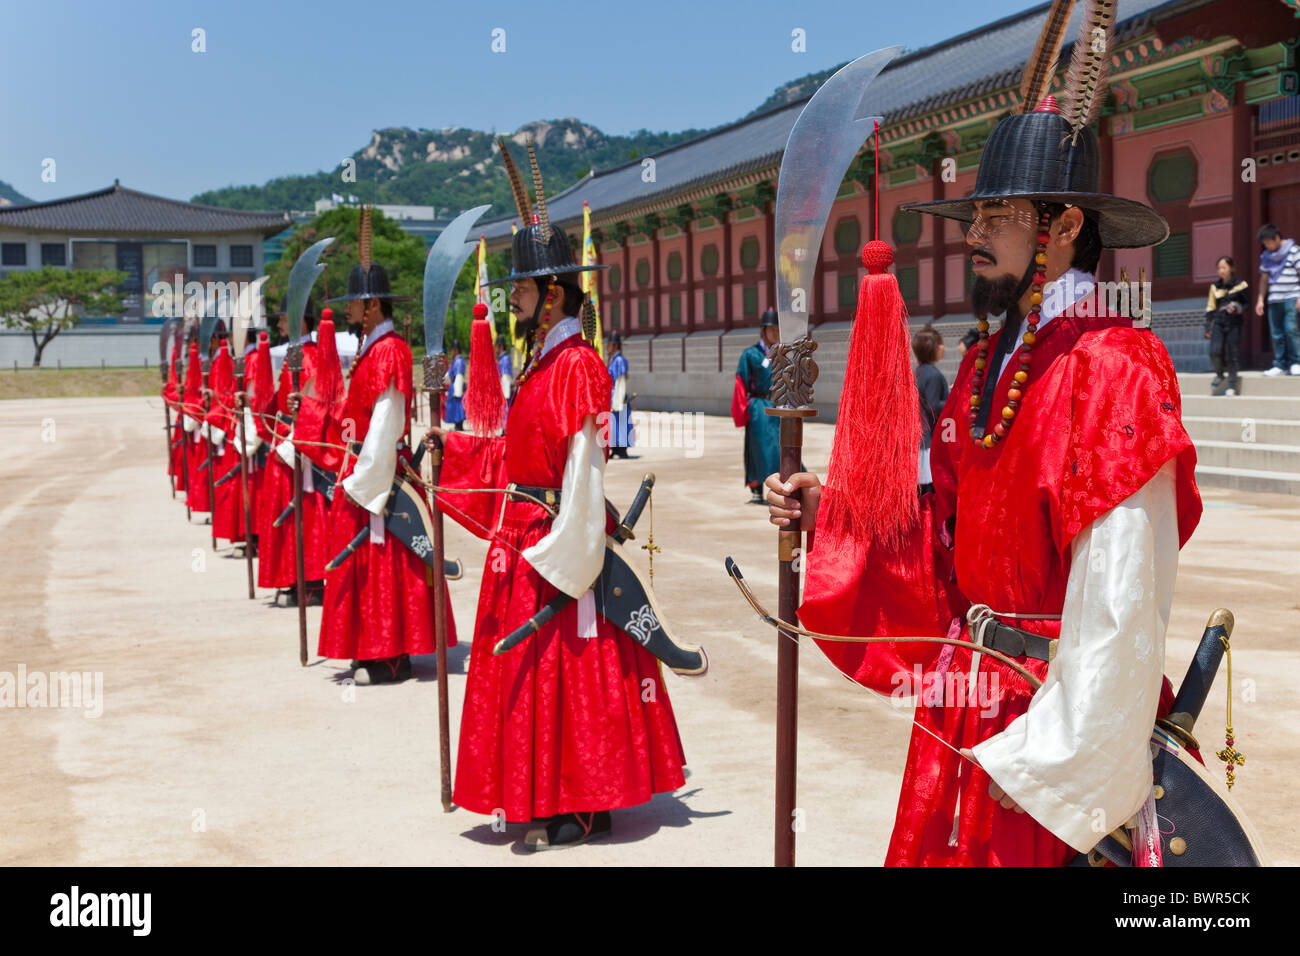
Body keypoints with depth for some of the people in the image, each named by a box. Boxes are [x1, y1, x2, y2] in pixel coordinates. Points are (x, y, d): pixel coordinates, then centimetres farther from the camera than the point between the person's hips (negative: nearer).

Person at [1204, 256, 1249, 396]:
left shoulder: (1240, 285, 2)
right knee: (1215, 351, -16)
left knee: (1230, 354, -3)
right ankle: (1219, 374, 13)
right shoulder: (1215, 286, 12)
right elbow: (1210, 308, 15)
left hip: (1233, 323, -2)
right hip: (1218, 322, 2)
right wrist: (1208, 327, 9)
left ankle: (1232, 386, 10)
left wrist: (1238, 308, -13)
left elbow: (1247, 303, 8)